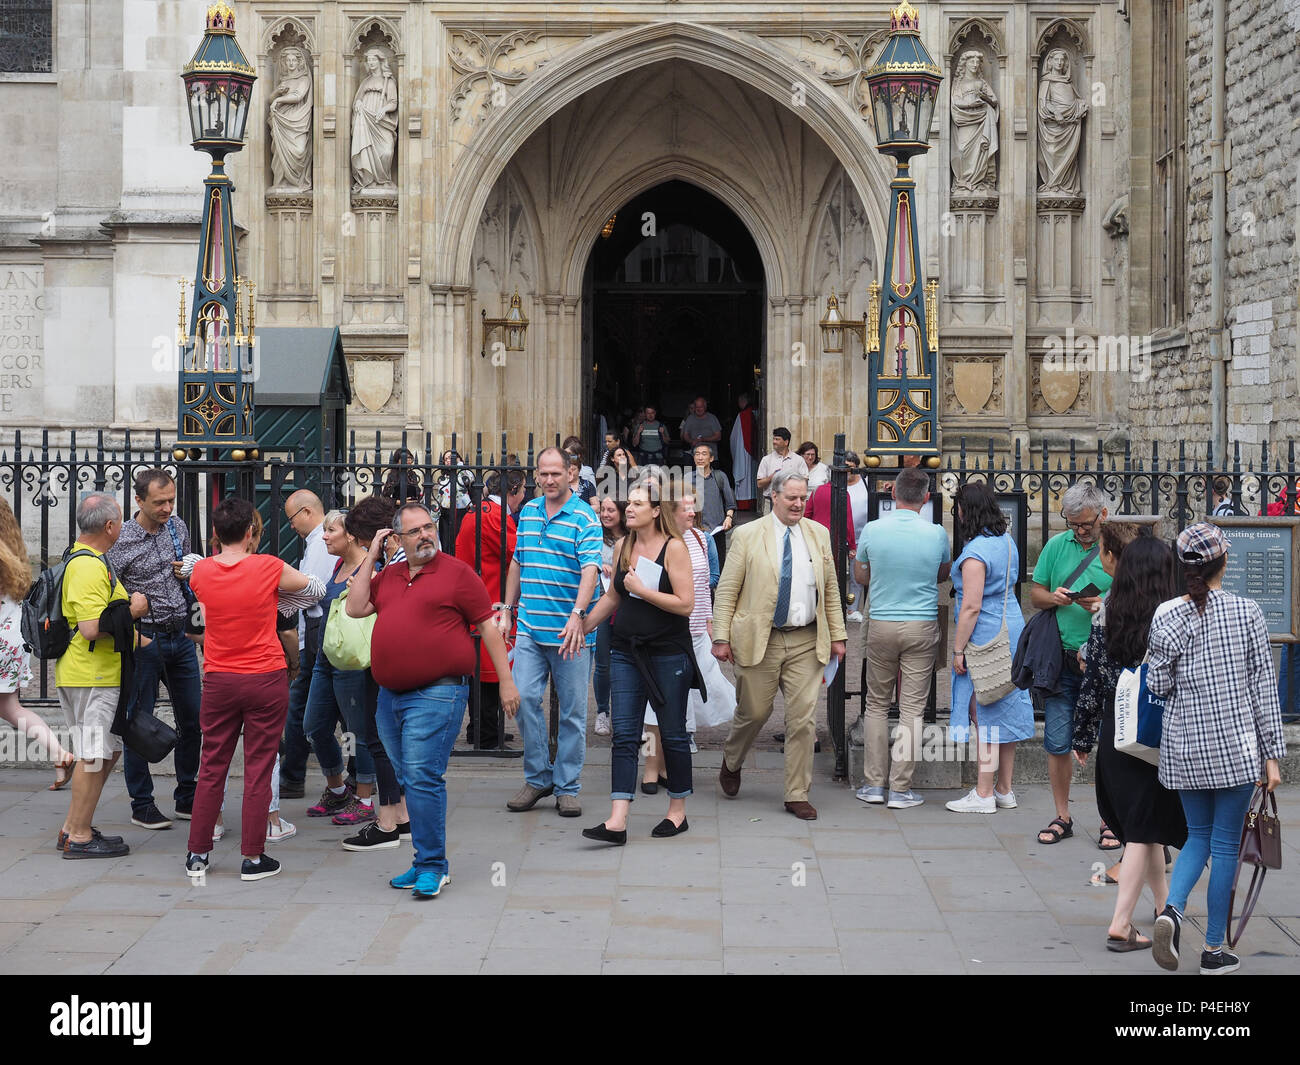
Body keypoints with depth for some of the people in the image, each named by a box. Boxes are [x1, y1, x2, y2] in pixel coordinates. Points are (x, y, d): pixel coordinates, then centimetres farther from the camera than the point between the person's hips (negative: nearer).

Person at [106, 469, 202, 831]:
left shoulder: (178, 527, 6)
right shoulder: (121, 542, -11)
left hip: (181, 637, 6)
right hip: (145, 639, -6)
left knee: (193, 719, 9)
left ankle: (187, 799, 22)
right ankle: (142, 804, 14)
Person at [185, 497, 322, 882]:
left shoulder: (201, 572, -2)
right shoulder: (269, 568, -10)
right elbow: (317, 590, 5)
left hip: (218, 681, 3)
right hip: (266, 680, -3)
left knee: (211, 767, 11)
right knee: (259, 769, 3)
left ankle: (198, 854, 18)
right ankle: (253, 857, 7)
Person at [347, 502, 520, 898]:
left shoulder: (456, 573, -2)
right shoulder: (388, 576, 16)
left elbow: (488, 628, -1)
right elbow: (355, 609, 7)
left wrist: (506, 682, -4)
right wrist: (371, 557, 7)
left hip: (436, 694, -7)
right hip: (390, 695, 7)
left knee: (423, 778, -13)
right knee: (409, 781, 12)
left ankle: (432, 866, -6)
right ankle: (427, 862, 21)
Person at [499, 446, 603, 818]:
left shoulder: (584, 517, -6)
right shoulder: (528, 511, 12)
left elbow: (591, 568, -18)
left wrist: (577, 614, -32)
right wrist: (507, 609, 19)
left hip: (569, 632, -4)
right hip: (529, 628, 4)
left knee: (573, 710, 3)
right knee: (524, 698, -4)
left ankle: (567, 786, 14)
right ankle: (537, 777, 11)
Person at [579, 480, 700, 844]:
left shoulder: (674, 547, -9)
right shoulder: (622, 546, 8)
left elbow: (685, 603, -15)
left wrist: (641, 590, -15)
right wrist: (583, 626, 23)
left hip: (667, 653, -5)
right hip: (626, 650, 5)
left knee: (672, 733, 7)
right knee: (624, 735, -3)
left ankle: (677, 812, 22)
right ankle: (617, 822, -8)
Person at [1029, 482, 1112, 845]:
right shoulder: (1056, 546, 9)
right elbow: (1035, 593, 16)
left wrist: (1103, 607, -20)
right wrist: (1054, 598, -6)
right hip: (1062, 660, 3)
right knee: (1057, 742, 5)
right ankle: (1062, 817, 19)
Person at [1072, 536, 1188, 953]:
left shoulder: (1105, 619, -1)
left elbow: (1091, 680, 2)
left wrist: (1084, 737, 11)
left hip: (1113, 733, 5)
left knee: (1141, 823, 20)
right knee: (1143, 829, 1)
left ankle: (1163, 901, 38)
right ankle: (1121, 925, -3)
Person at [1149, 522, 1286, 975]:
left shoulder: (1167, 616, -3)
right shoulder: (1247, 612, -6)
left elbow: (1158, 685, -4)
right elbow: (1264, 686, -4)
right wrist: (1272, 754, 0)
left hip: (1184, 745, 2)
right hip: (1236, 745, -2)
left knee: (1198, 836, 17)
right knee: (1225, 844, 7)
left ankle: (1172, 909, -8)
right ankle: (1214, 950, 13)